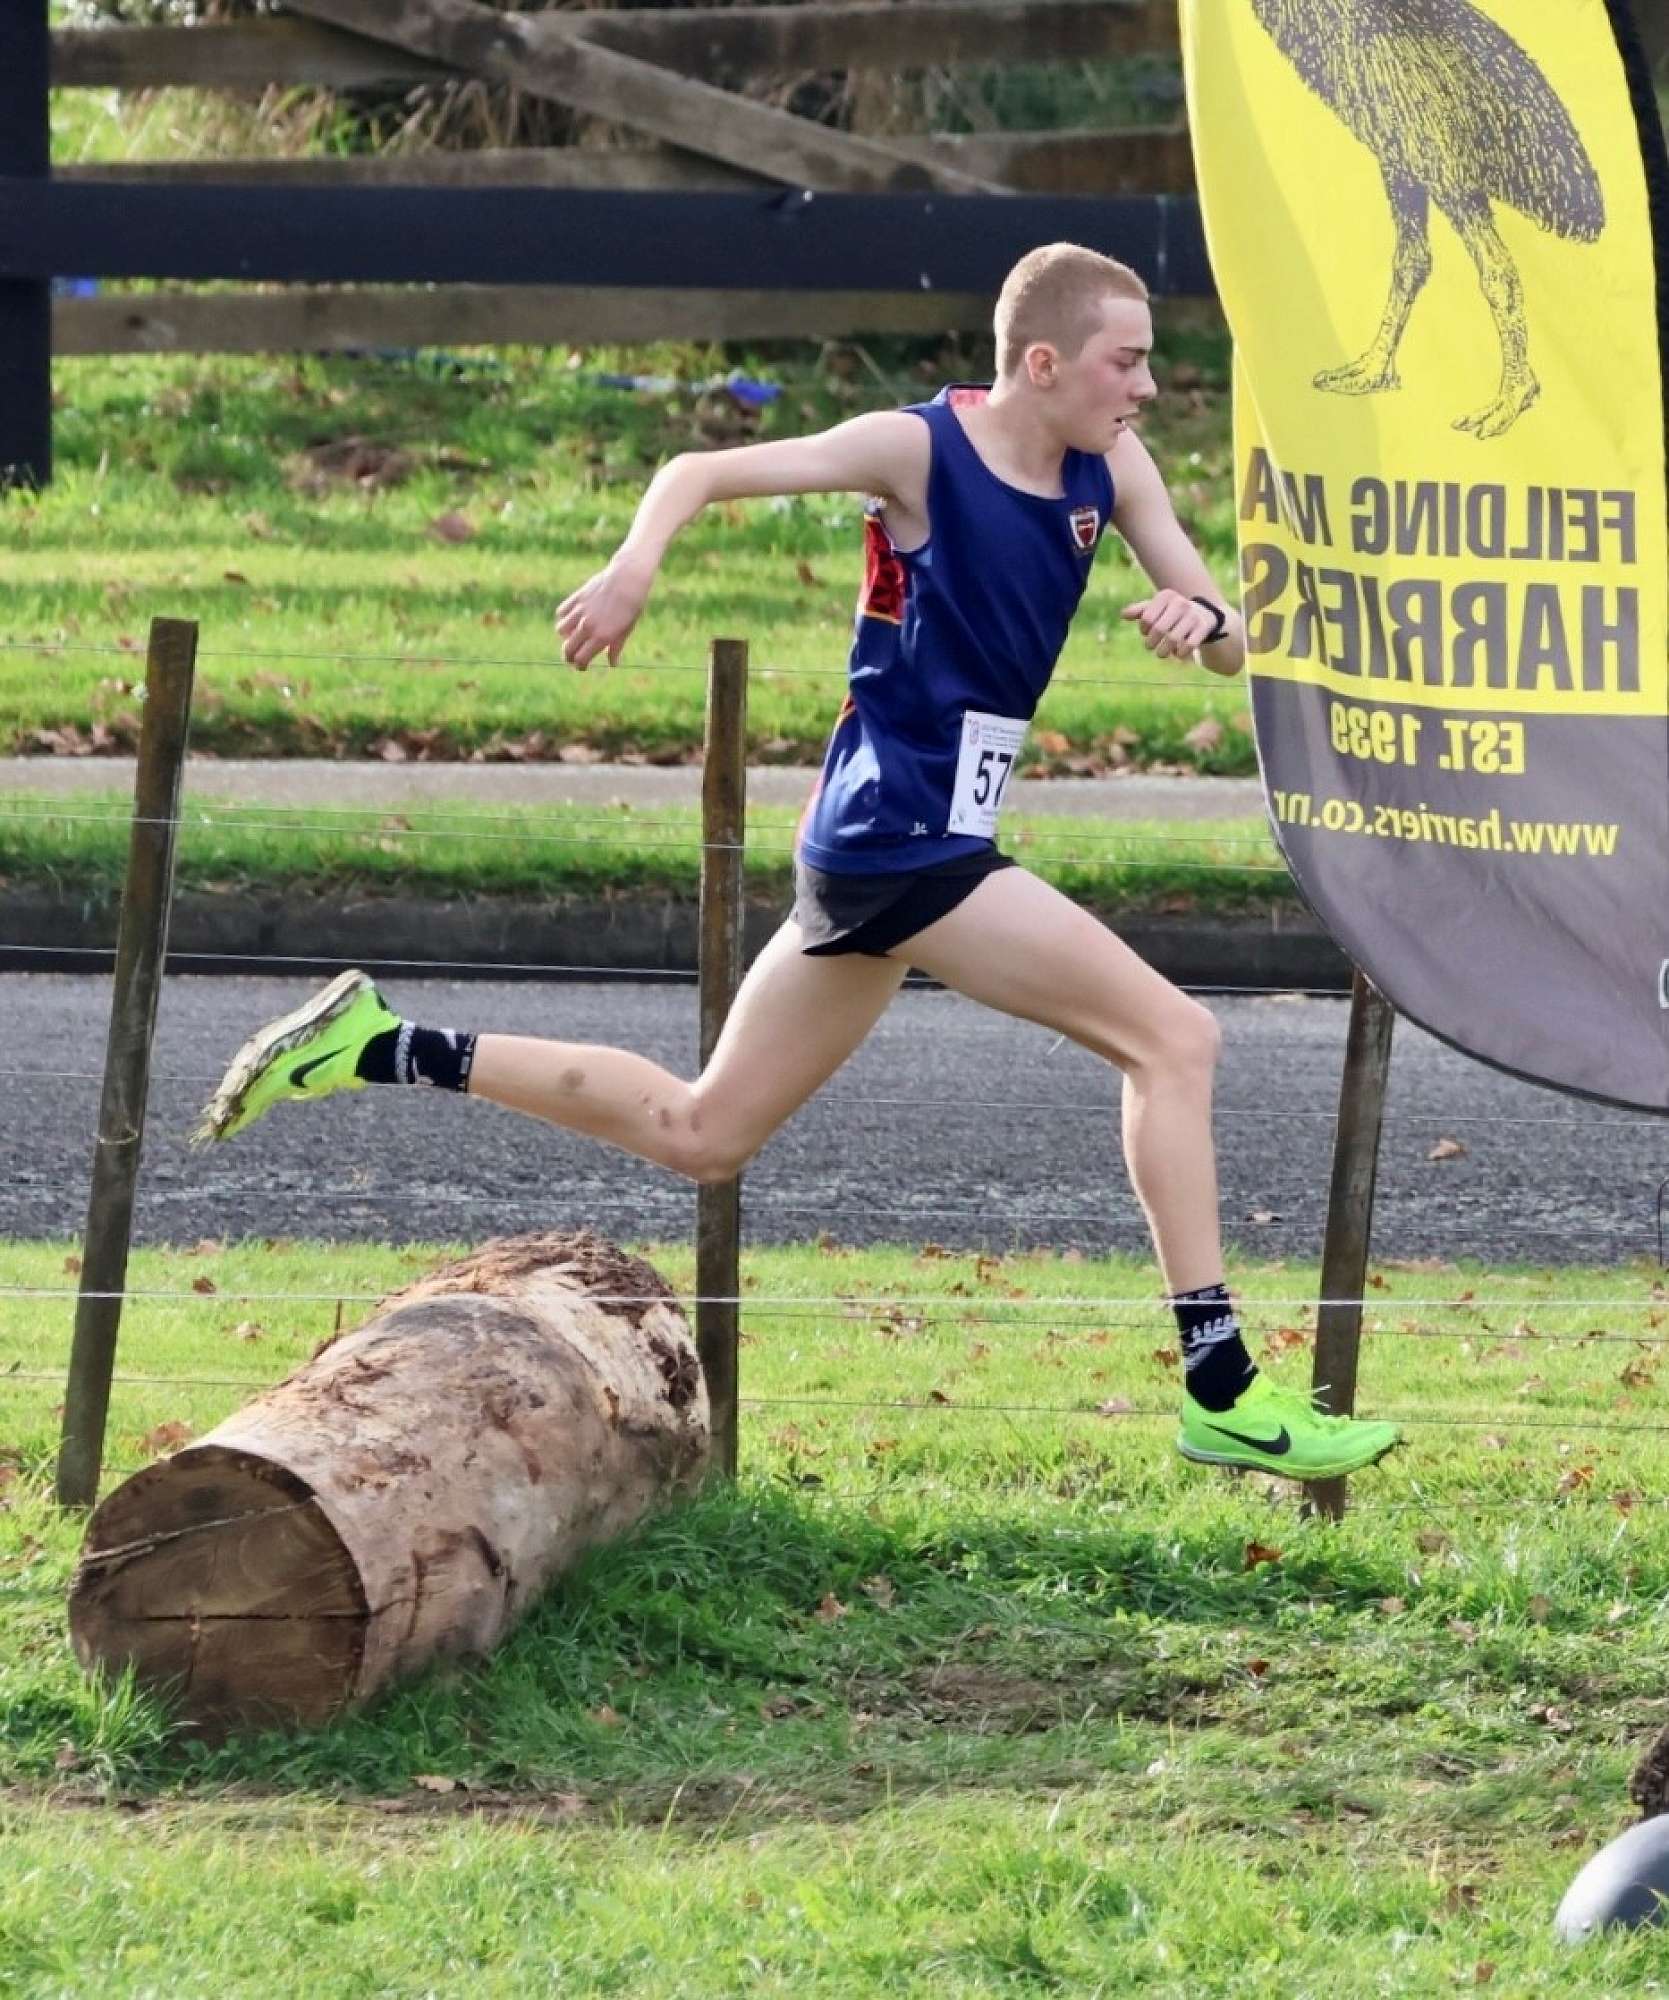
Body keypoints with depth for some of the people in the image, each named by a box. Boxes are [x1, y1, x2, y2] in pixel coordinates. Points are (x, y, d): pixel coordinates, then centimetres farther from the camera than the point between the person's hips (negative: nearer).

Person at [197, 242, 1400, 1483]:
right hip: (905, 840, -9)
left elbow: (1235, 648, 9)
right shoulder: (920, 449, -12)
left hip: (873, 859, 9)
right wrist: (635, 566, -29)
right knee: (1174, 1037, -13)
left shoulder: (1110, 471, 8)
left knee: (701, 1135, 15)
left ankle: (384, 1048, 19)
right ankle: (1220, 1390, -13)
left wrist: (1207, 618, -15)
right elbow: (702, 474, -9)